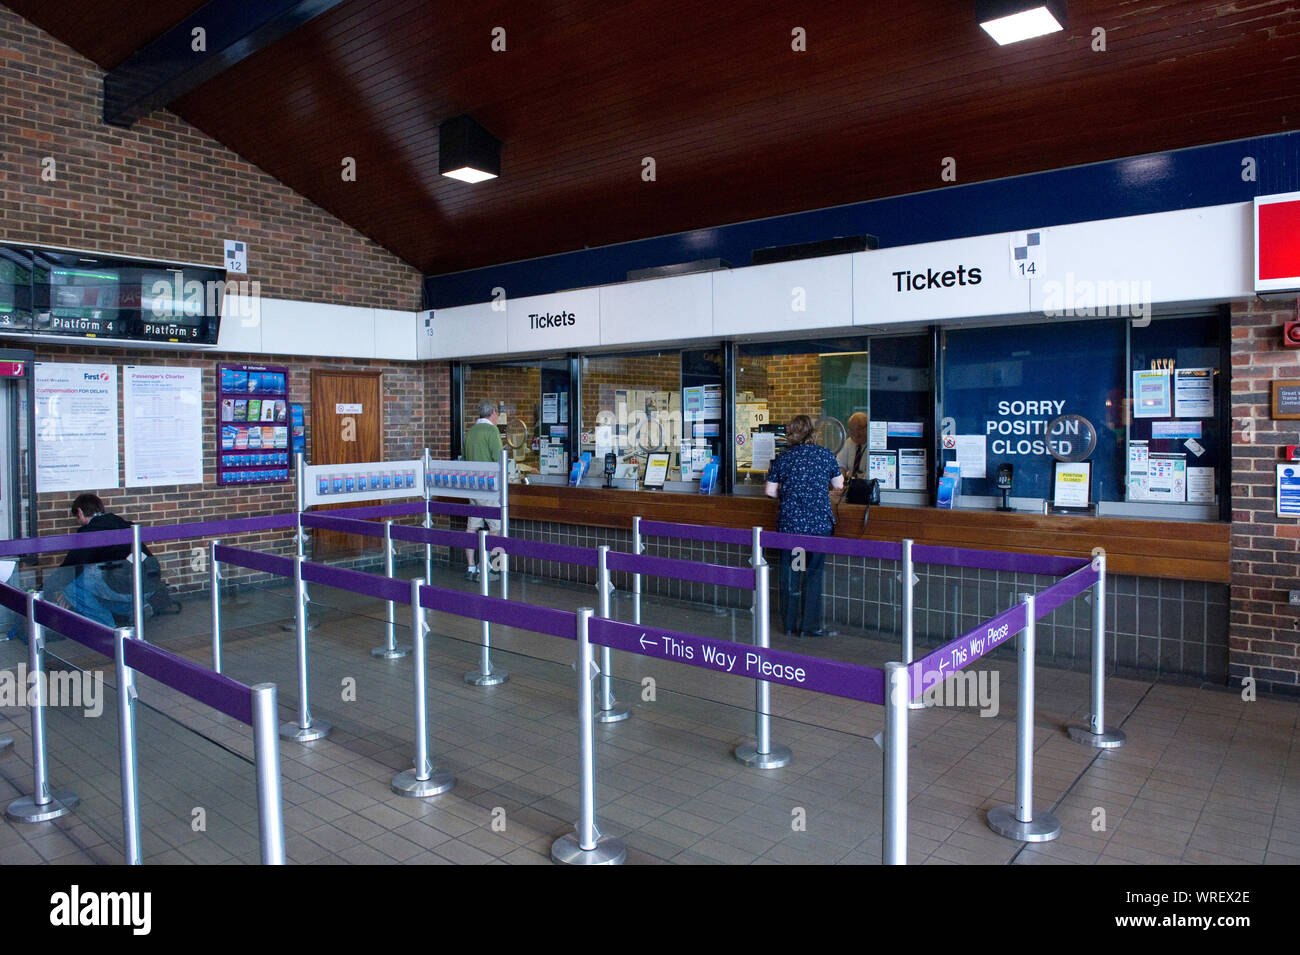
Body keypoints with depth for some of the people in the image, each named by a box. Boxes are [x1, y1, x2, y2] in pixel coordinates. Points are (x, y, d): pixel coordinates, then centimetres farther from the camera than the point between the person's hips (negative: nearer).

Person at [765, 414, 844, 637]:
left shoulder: (782, 458, 1)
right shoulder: (825, 454, 0)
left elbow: (770, 491, 4)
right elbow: (839, 485, 9)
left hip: (789, 523, 1)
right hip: (819, 523, -1)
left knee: (789, 573, 9)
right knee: (813, 574, 6)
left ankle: (790, 625, 16)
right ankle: (810, 626, 9)